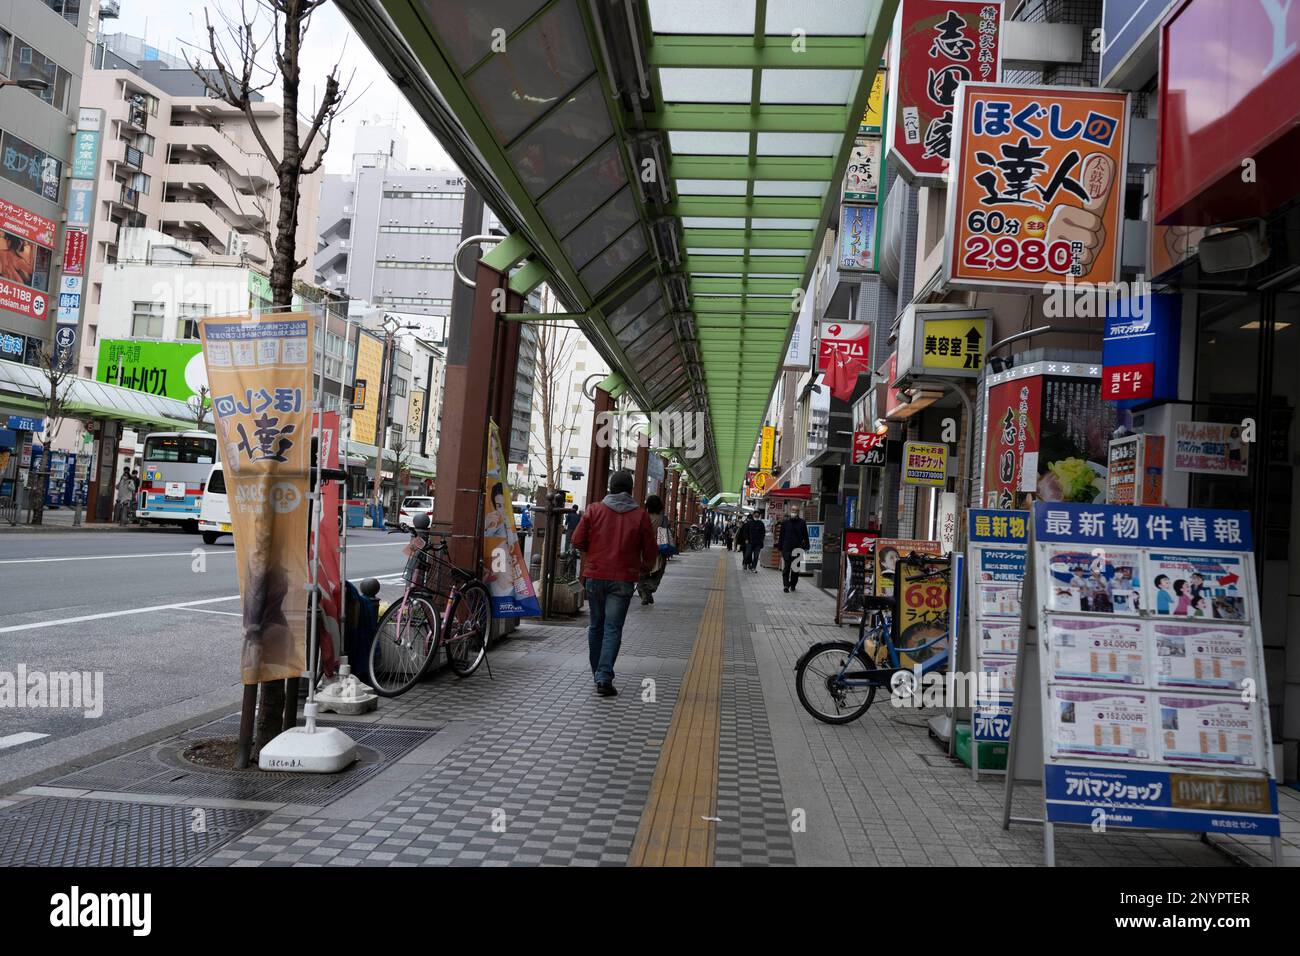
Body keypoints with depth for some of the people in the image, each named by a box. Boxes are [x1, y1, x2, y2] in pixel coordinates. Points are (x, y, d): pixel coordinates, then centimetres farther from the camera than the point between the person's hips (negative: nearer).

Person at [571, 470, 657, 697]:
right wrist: (646, 567, 21)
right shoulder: (640, 515, -2)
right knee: (613, 628, -1)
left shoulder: (594, 510, 0)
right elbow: (651, 551, 1)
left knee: (596, 625, 16)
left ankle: (598, 674, 25)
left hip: (595, 576, 2)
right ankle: (605, 677, -11)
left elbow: (577, 540, -1)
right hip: (623, 579, -2)